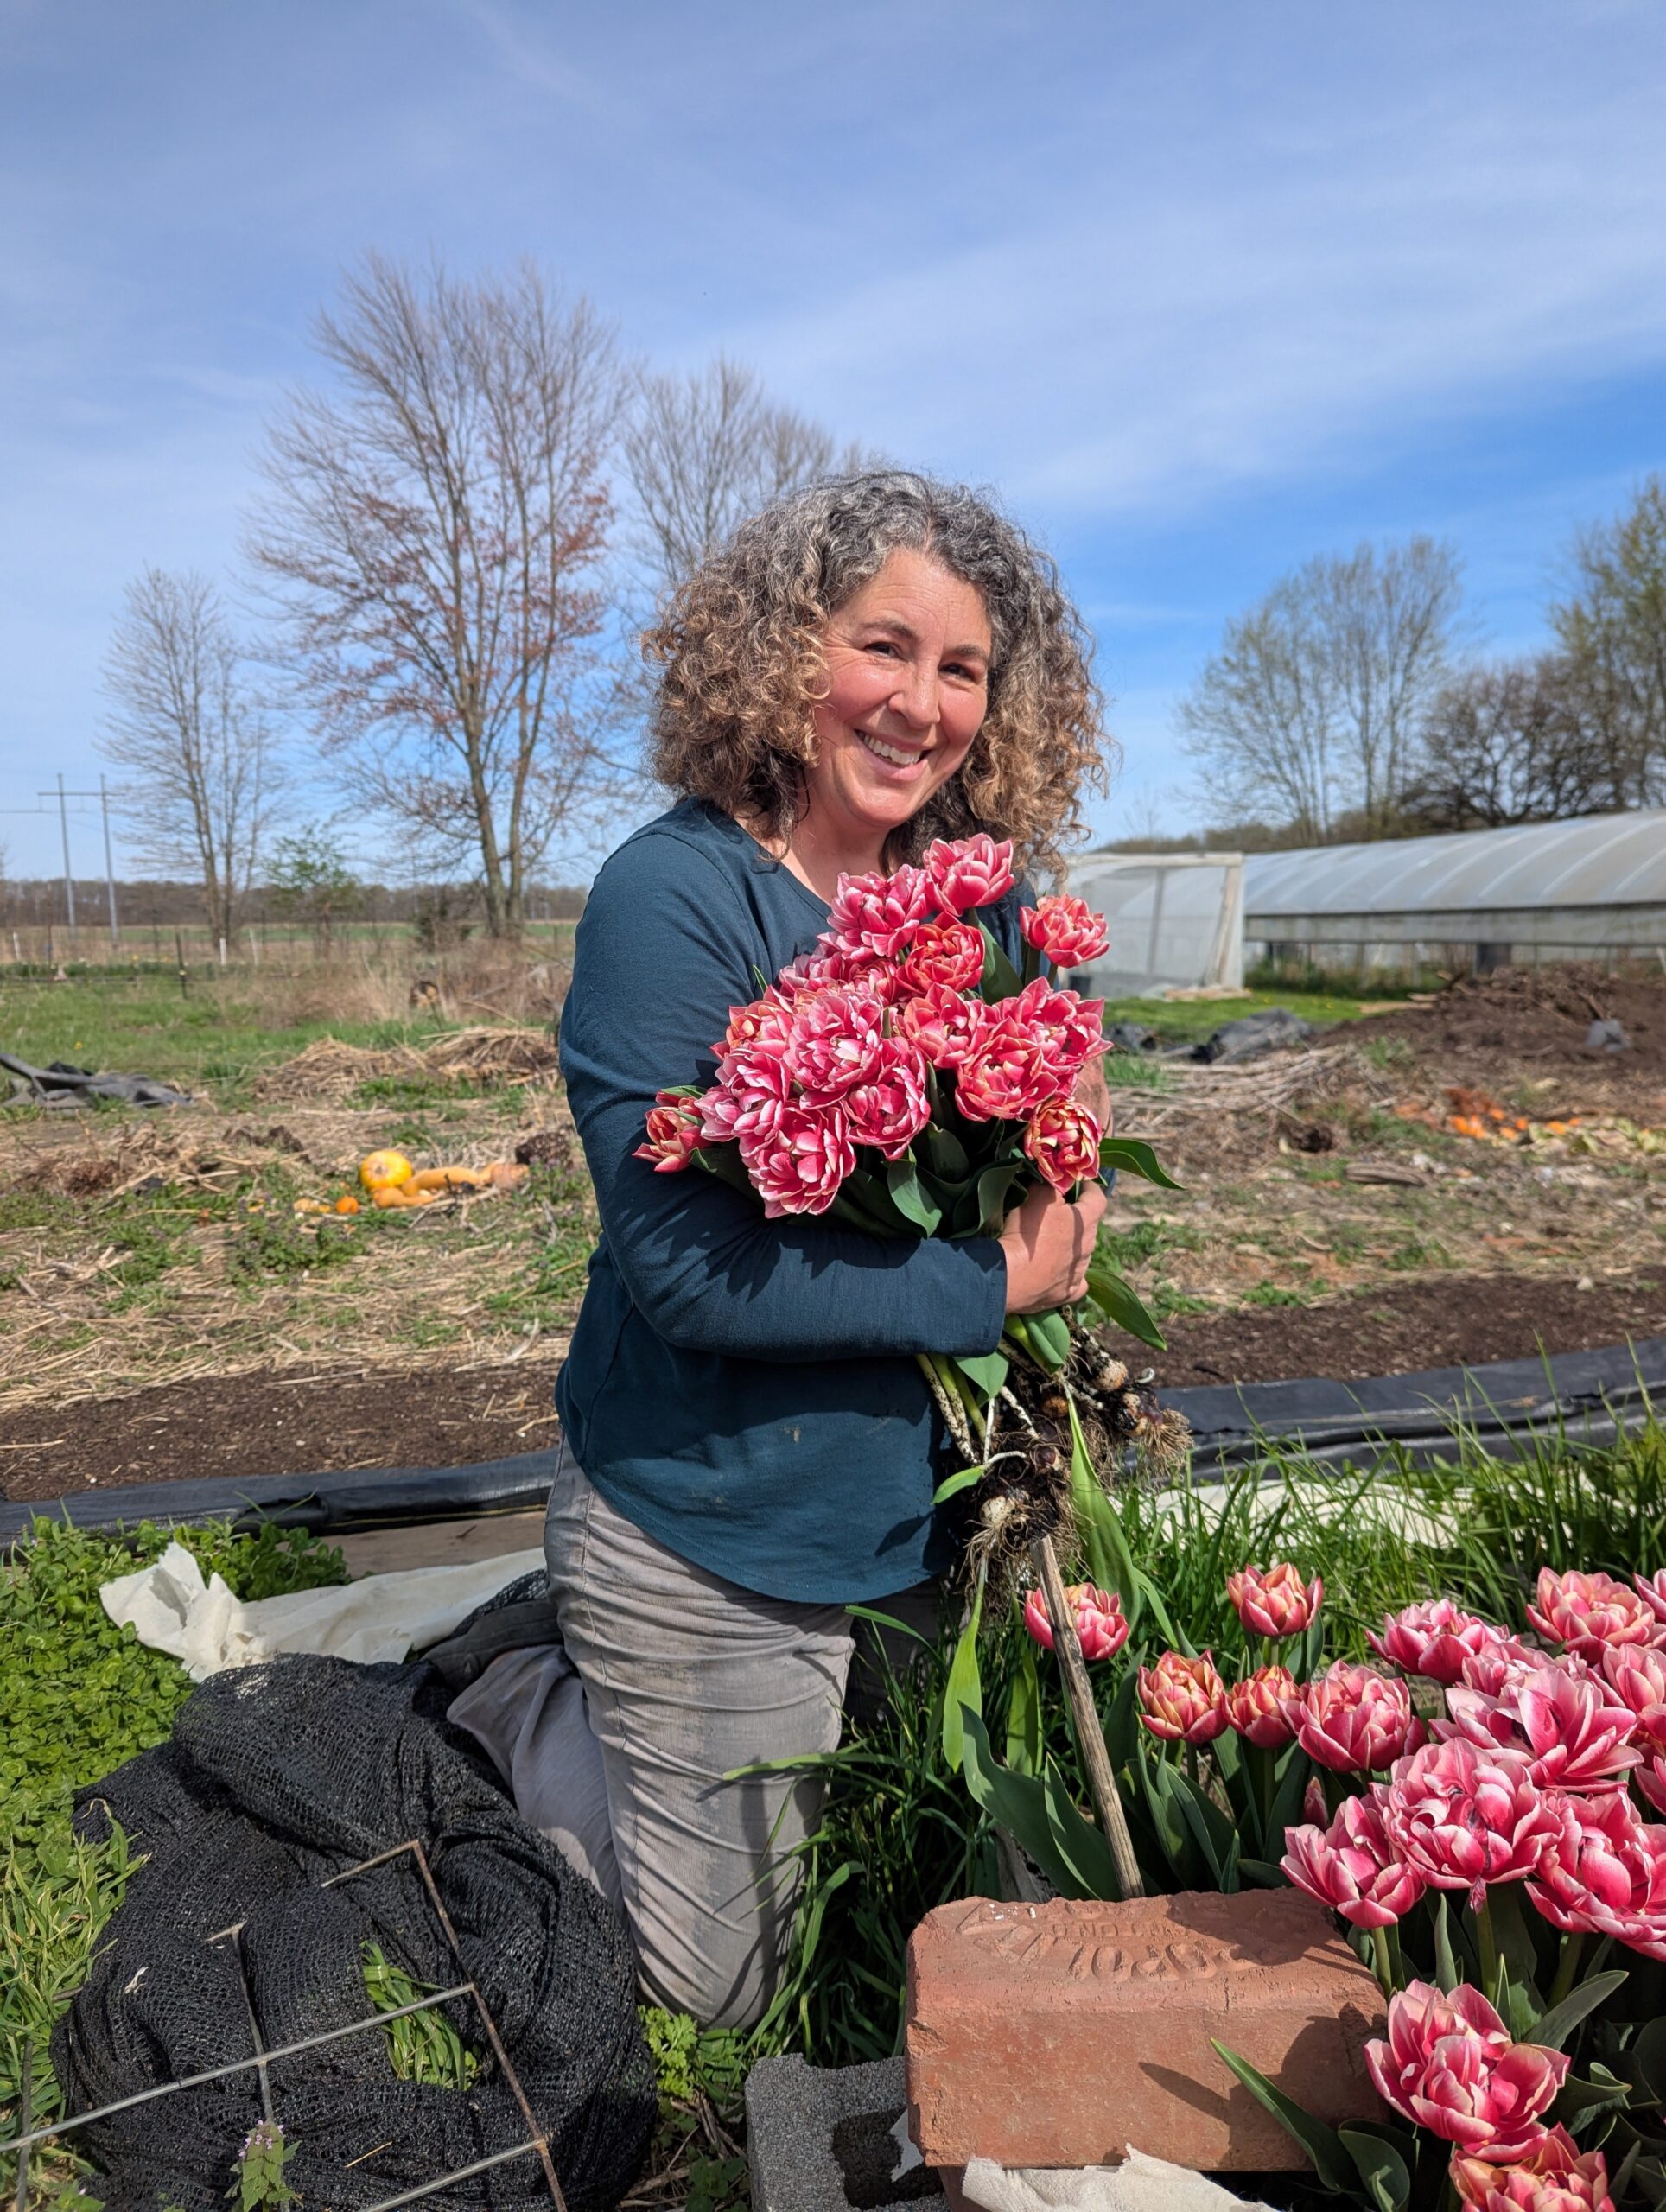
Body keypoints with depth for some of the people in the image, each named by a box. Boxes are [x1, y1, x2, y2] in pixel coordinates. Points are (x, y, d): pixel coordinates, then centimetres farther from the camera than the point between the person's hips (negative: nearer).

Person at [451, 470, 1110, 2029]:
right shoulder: (673, 896, -21)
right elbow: (686, 1268, -26)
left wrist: (1061, 1213, -11)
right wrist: (988, 1288, -21)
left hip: (923, 1514, 7)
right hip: (710, 1545, -6)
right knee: (724, 1989, 13)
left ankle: (580, 1688, 41)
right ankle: (529, 1709, 34)